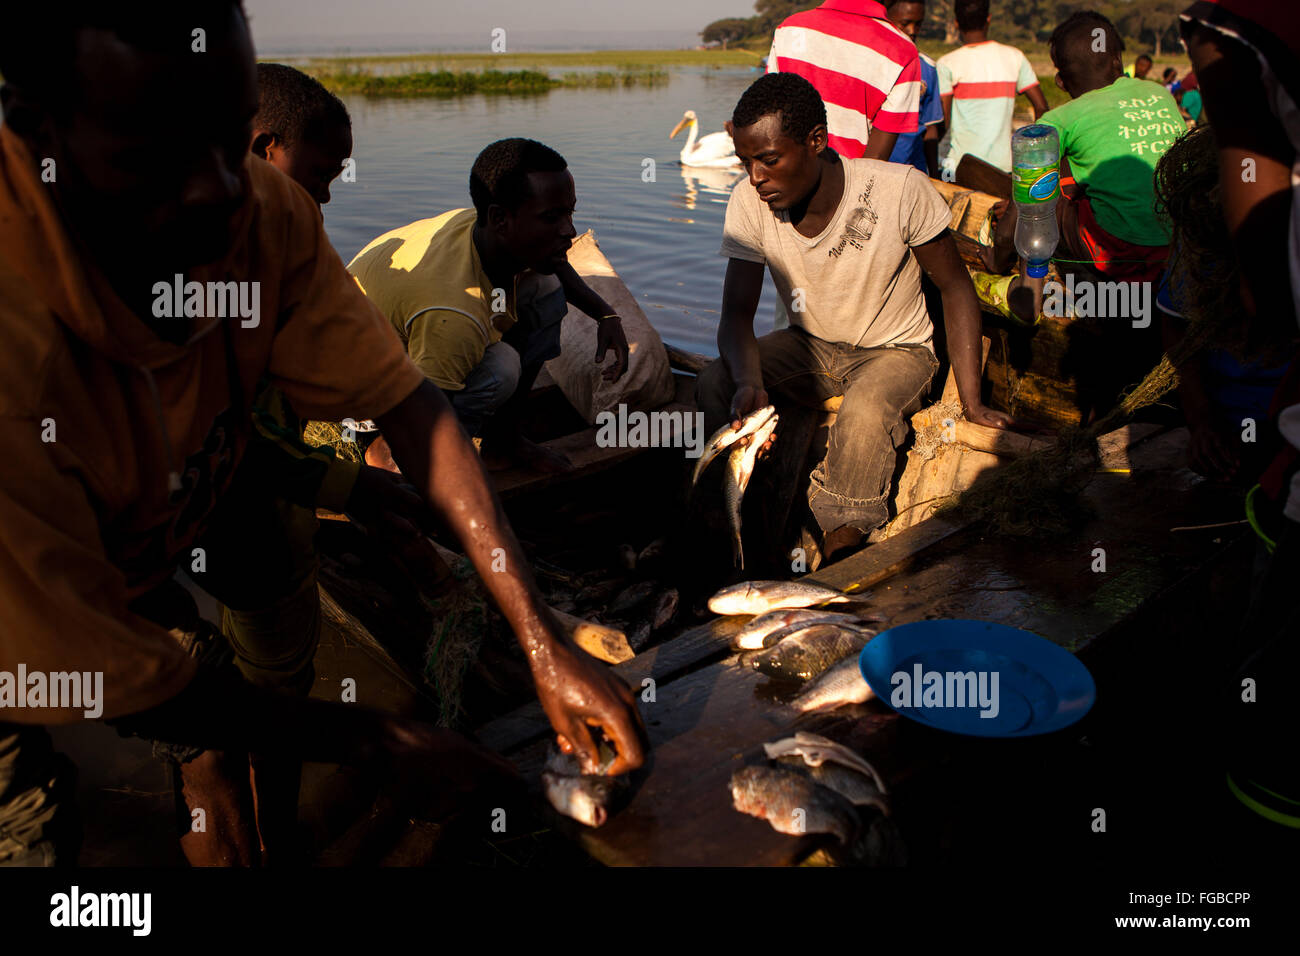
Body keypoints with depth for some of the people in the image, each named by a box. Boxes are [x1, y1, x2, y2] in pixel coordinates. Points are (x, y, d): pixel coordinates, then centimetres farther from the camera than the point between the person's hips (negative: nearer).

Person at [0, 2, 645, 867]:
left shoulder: (263, 211, -23)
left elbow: (404, 403, -19)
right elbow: (127, 687, -30)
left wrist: (546, 642, -26)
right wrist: (387, 742, -21)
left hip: (145, 572, 5)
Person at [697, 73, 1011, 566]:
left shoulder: (900, 189, -26)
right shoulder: (749, 202, -17)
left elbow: (955, 288, -13)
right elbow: (736, 314, -16)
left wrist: (972, 402, -18)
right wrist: (748, 382, -39)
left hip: (895, 350, -3)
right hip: (810, 346, 3)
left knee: (864, 414, -36)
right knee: (714, 385, -23)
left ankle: (838, 558, -18)